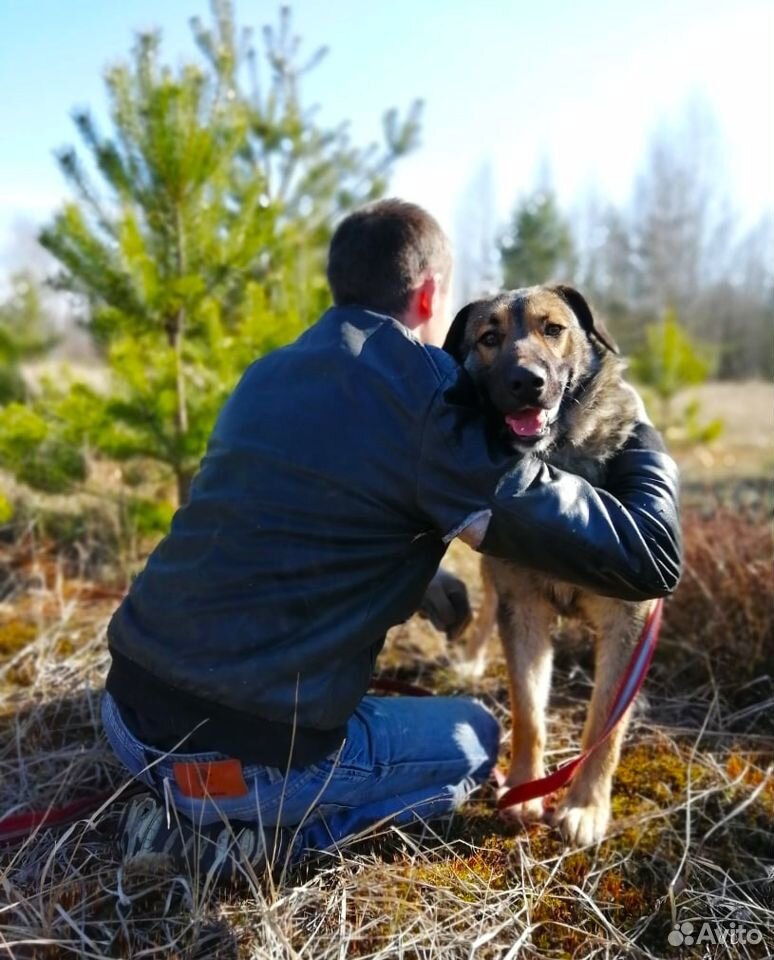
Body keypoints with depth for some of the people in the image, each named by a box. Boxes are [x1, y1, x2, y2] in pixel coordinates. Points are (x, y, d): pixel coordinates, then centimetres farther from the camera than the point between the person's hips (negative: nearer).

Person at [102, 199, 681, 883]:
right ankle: (255, 838, 1)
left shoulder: (267, 375, 8)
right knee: (474, 738, 18)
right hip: (239, 755, -7)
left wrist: (417, 578, 29)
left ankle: (183, 809, 15)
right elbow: (647, 559, -9)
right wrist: (646, 441, 10)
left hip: (128, 709, 7)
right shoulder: (427, 403, -13)